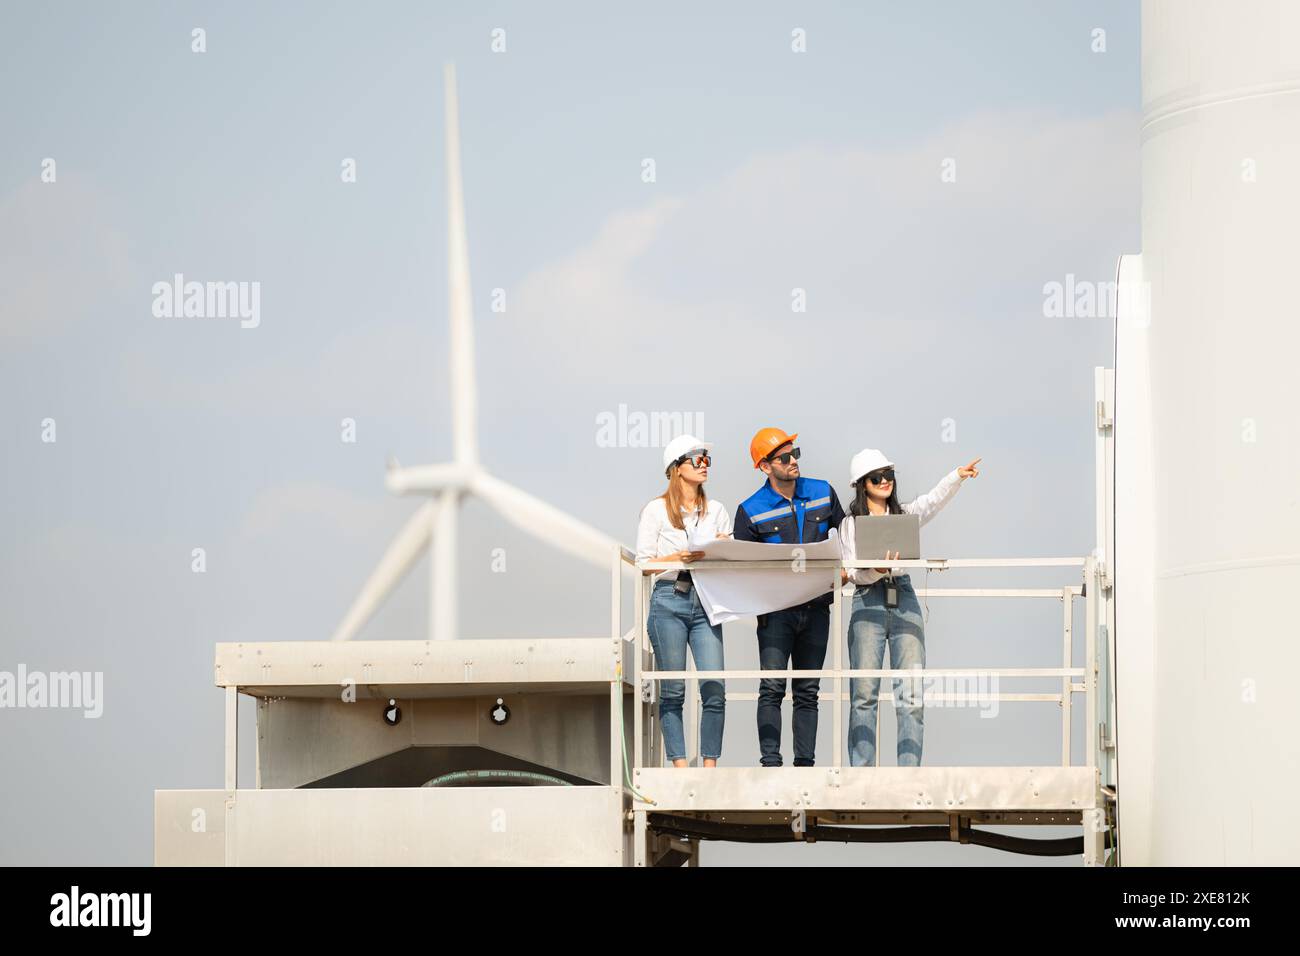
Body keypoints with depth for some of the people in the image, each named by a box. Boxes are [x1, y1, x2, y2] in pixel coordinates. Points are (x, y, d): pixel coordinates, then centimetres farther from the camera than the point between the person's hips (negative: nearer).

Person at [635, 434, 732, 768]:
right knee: (672, 690, -2)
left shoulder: (716, 511, 17)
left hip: (705, 602, 3)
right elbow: (643, 563, -1)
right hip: (669, 600, -3)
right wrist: (677, 558, -15)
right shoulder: (657, 510, 4)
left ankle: (710, 765, -4)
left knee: (715, 687, -9)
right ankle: (679, 765, 2)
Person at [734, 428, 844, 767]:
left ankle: (805, 762, 8)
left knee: (808, 691, 6)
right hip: (776, 609, -3)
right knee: (772, 688, -12)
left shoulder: (823, 493, 7)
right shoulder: (751, 511, -2)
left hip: (816, 607, 3)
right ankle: (770, 762, -14)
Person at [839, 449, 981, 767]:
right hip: (867, 602, -2)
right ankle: (861, 769, -1)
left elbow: (933, 501, -5)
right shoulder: (851, 523, 8)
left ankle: (909, 770, -7)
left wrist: (958, 476, -24)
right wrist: (876, 570, -21)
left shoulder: (905, 515, 15)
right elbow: (852, 571, 1)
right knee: (864, 693, -5)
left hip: (904, 600, 2)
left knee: (911, 693, -6)